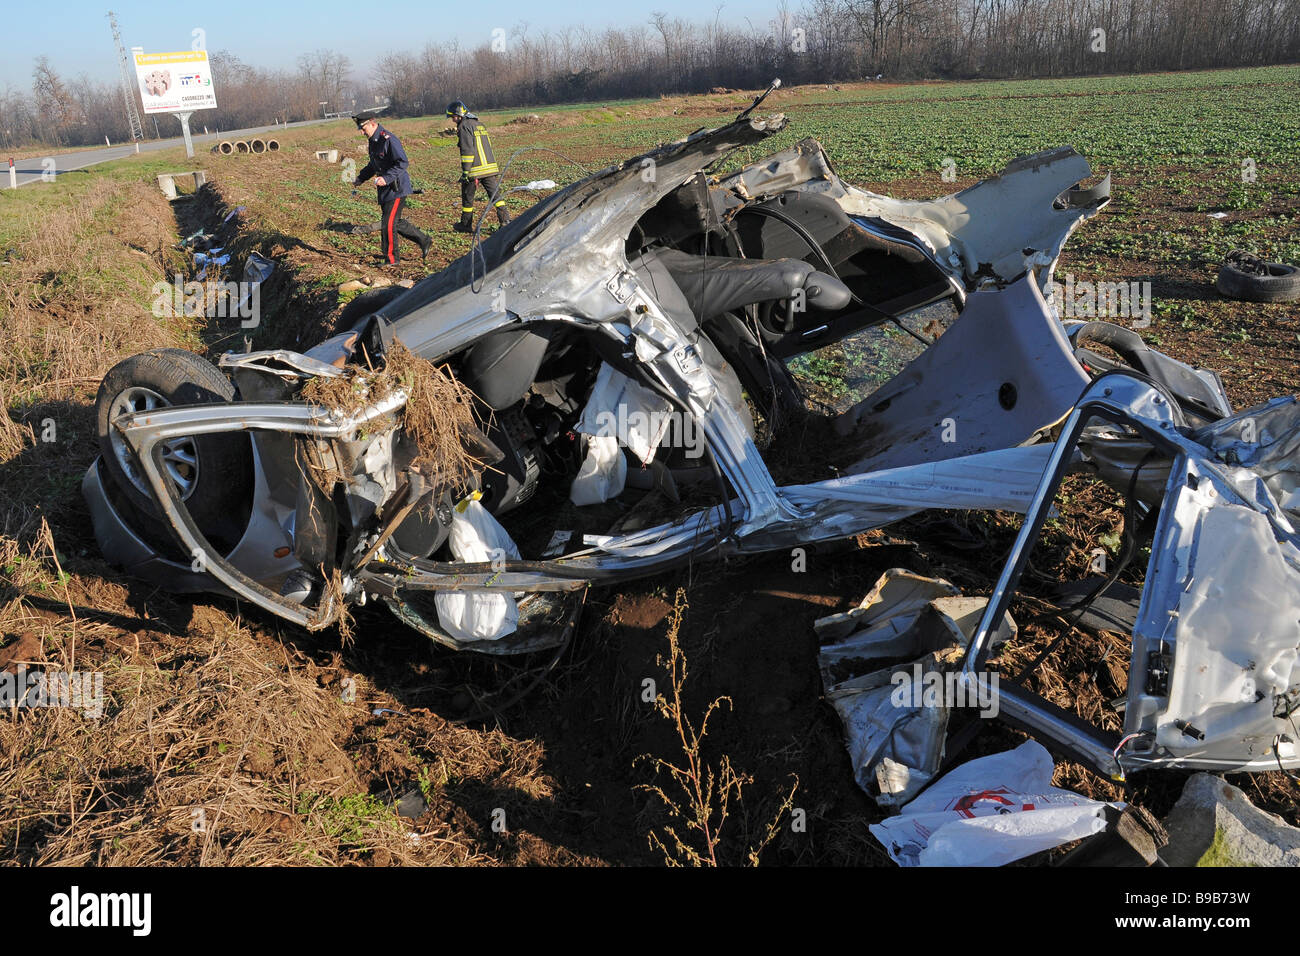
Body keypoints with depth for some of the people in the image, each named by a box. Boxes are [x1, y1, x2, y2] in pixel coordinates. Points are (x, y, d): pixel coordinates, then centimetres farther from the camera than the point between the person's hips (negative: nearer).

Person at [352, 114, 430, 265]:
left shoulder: (388, 140, -18)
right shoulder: (373, 141, 13)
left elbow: (402, 162, -24)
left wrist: (387, 178, -31)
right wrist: (360, 178, 19)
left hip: (397, 188, -10)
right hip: (385, 189, 10)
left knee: (388, 223, -8)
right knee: (396, 222, 13)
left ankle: (391, 258, 3)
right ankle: (424, 241, 26)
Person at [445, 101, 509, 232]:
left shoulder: (464, 126, -10)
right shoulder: (479, 124, 17)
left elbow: (467, 150, -18)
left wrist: (466, 171, -18)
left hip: (474, 170, -7)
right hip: (490, 167, 7)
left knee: (467, 197, 9)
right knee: (495, 195, 2)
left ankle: (466, 224, 18)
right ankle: (505, 220, -10)